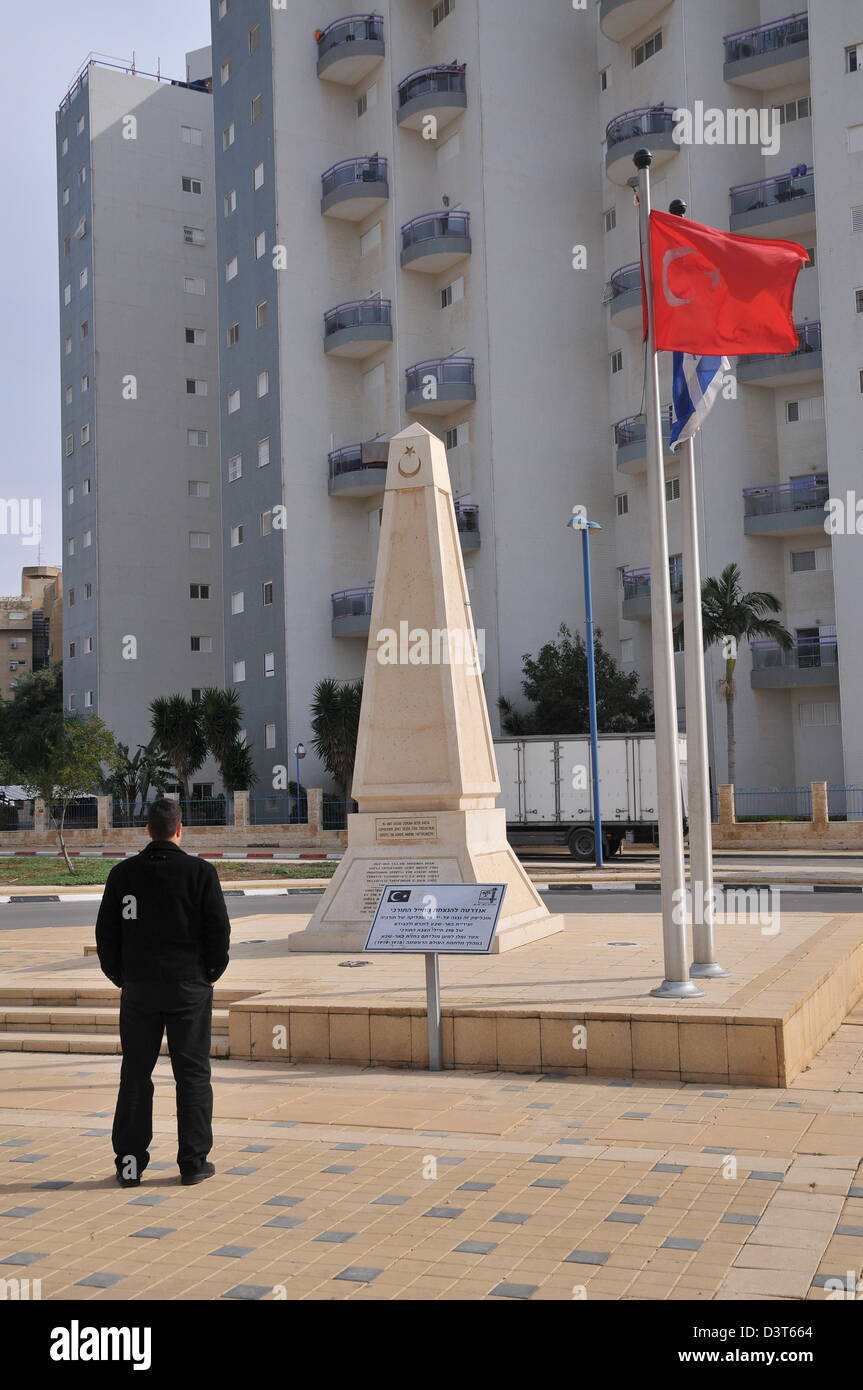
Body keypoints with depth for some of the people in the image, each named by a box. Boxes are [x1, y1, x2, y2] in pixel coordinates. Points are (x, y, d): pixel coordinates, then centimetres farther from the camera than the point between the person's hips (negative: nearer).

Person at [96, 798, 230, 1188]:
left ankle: (129, 1163, 12)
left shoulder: (122, 873, 0)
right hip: (189, 987, -2)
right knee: (192, 1074, 6)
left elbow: (105, 932, 4)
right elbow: (219, 929, -7)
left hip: (137, 989, 2)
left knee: (135, 1075, 10)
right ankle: (193, 1162, 8)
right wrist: (211, 973, 6)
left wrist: (121, 976, 14)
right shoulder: (200, 871, -7)